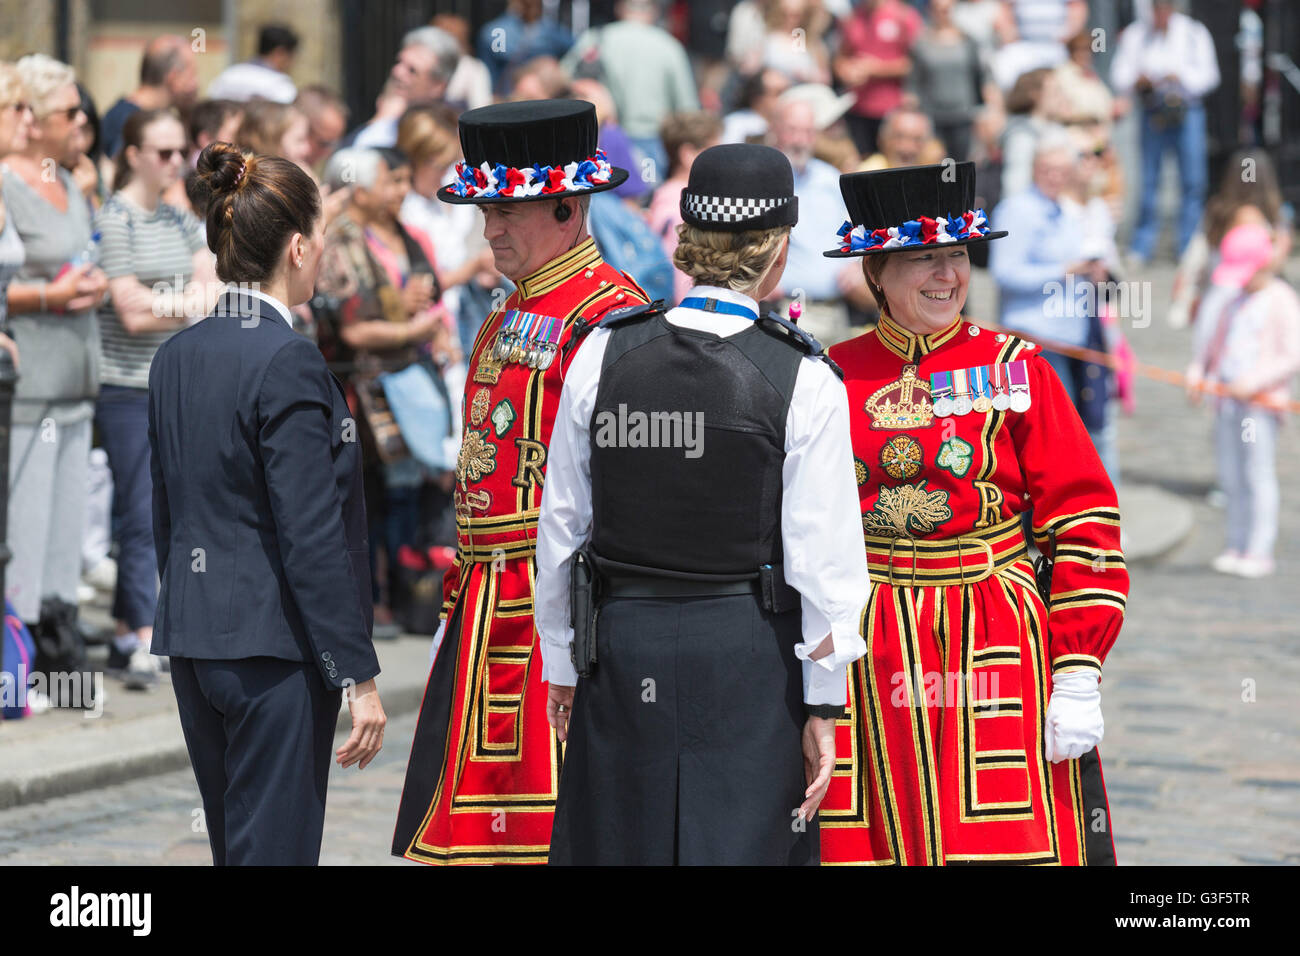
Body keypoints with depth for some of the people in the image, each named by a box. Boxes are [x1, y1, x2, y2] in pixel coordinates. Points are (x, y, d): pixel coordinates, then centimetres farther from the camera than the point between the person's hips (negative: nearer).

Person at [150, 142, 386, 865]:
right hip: (274, 645, -8)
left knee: (234, 846, 15)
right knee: (276, 849, -6)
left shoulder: (176, 357, 9)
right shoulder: (289, 363, -16)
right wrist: (359, 675, -15)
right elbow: (312, 538, -18)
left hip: (193, 642, 8)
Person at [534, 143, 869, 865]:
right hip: (749, 646, -3)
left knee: (620, 844, 12)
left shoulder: (603, 355, -2)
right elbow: (822, 562, -9)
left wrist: (561, 661, 15)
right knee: (741, 849, 4)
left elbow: (562, 527, 4)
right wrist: (823, 706, -1)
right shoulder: (803, 382, -10)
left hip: (624, 643, 3)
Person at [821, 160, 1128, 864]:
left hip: (998, 653, -2)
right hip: (871, 667, 2)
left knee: (1007, 842, -5)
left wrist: (1078, 678, -8)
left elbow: (1084, 526, -2)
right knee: (871, 843, 4)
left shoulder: (1015, 369, 1)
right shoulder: (832, 378, 6)